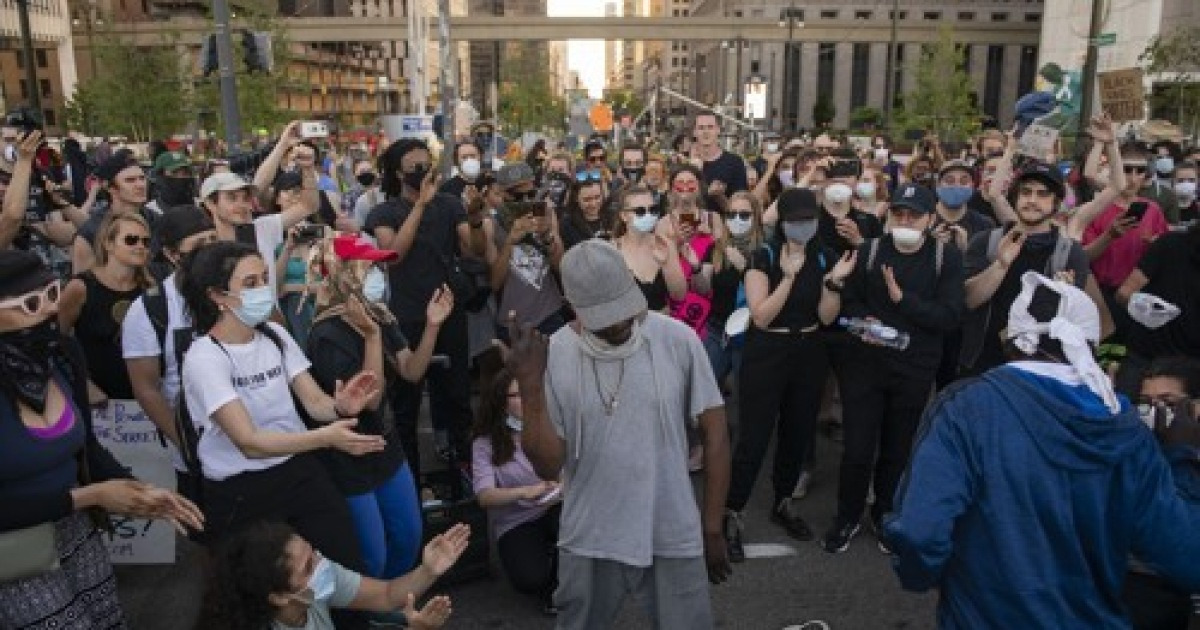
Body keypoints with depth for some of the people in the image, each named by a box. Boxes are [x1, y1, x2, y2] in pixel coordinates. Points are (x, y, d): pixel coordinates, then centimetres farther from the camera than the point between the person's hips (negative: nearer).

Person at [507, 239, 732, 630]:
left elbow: (714, 433, -1)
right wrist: (530, 386, -22)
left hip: (674, 539, 0)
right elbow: (548, 466, -10)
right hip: (590, 543, 1)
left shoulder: (678, 340, -10)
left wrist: (712, 527, 1)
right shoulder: (553, 355, -9)